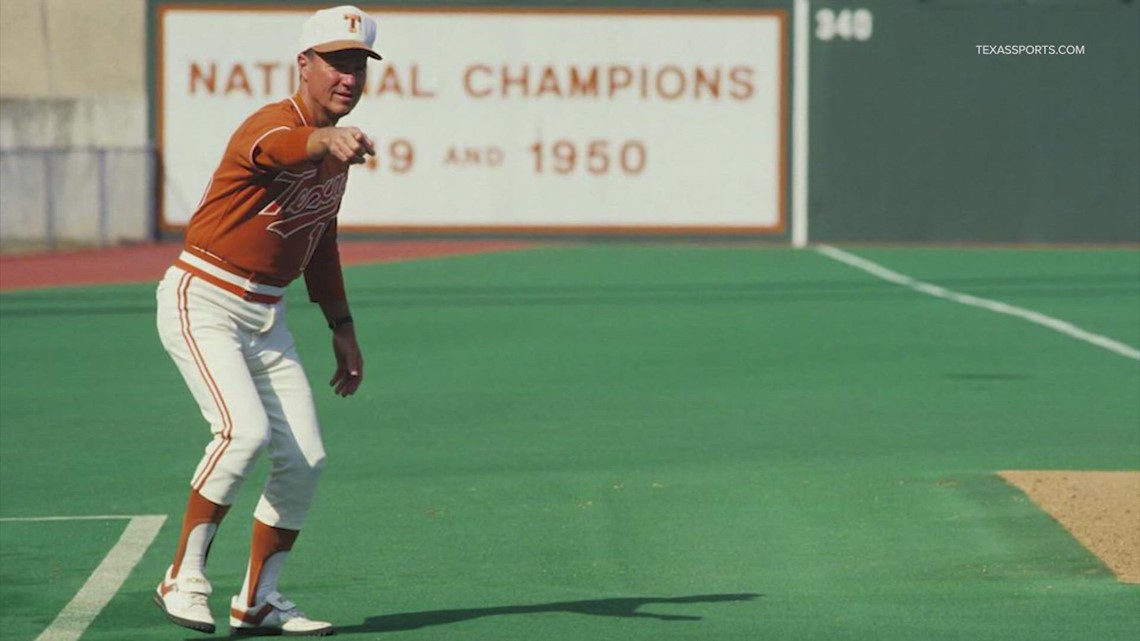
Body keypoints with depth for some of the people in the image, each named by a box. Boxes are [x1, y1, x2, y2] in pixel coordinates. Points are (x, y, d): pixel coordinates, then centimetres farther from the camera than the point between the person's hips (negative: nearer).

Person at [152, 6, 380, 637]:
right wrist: (329, 140, -69)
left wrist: (341, 328, 18)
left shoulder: (335, 145, 8)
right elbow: (278, 149, -47)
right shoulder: (274, 123, -19)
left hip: (264, 318, 8)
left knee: (305, 458, 1)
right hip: (202, 304, -8)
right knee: (245, 429, -26)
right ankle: (183, 579, -13)